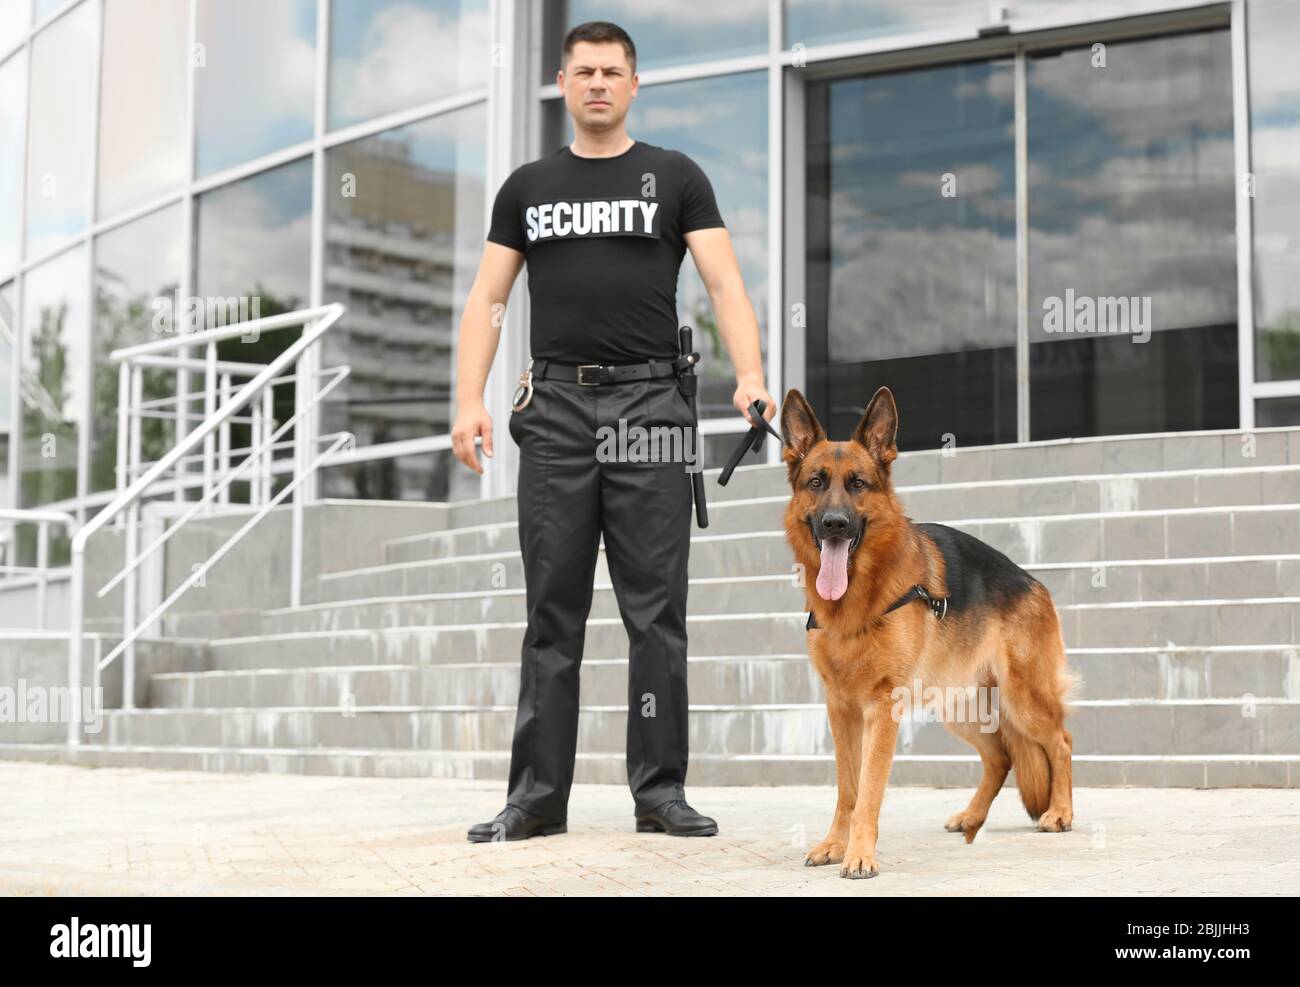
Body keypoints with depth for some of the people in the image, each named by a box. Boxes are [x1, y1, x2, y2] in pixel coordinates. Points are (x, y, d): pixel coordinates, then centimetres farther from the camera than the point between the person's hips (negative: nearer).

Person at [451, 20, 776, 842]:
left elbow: (725, 282, -4)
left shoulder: (674, 178, 6)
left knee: (656, 609, -1)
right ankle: (539, 795, 9)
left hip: (650, 403, -2)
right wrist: (469, 401, -4)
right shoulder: (527, 187, 14)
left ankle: (660, 790, 6)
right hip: (557, 408, 2)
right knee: (553, 611, 4)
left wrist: (750, 374, -21)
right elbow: (488, 299, 10)